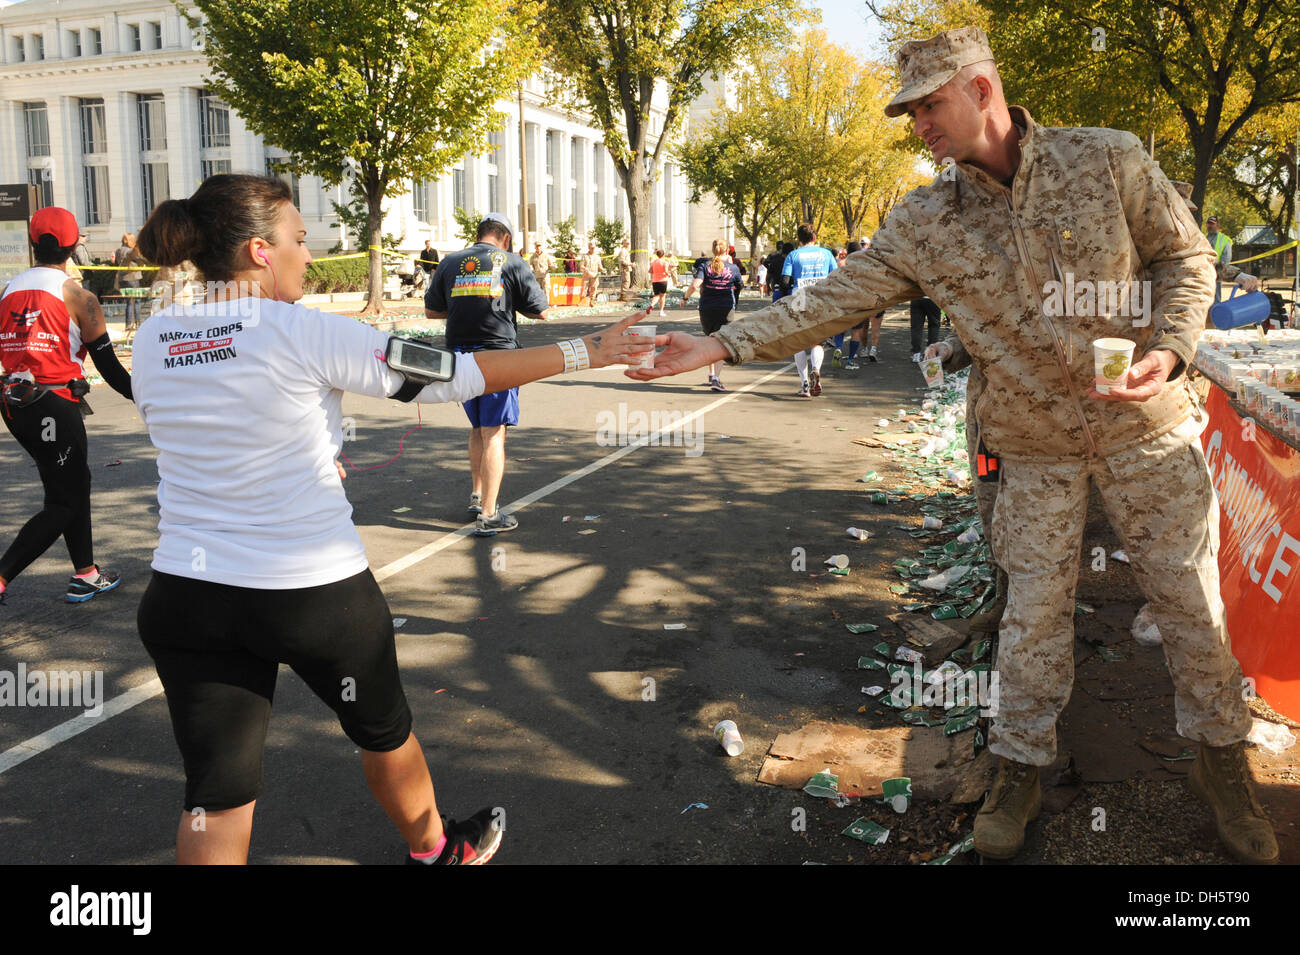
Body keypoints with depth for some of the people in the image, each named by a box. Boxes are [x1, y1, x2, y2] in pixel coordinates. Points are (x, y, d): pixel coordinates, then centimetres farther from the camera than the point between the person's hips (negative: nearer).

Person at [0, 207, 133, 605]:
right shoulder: (78, 296, -7)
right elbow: (107, 364, -5)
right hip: (55, 406, -7)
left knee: (75, 480, 21)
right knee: (63, 504, 2)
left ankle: (86, 575, 27)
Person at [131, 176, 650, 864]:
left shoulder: (150, 342, 2)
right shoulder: (302, 333, -15)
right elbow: (447, 375, -14)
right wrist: (582, 353, -8)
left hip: (184, 595, 4)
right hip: (312, 591, -4)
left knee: (217, 794, 10)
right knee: (382, 729, 22)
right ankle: (433, 849, 47)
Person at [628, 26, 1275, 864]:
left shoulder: (1110, 160, -9)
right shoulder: (923, 225, -6)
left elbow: (1185, 257, 0)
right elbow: (832, 301, -8)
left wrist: (1169, 351, -18)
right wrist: (722, 345, -16)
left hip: (1147, 426, 0)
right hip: (1035, 448, 1)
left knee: (1190, 599, 8)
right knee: (1035, 613, 6)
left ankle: (1221, 759, 31)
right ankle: (1022, 770, 26)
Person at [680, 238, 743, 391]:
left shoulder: (705, 267, -3)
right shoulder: (733, 268, -1)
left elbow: (695, 285, -17)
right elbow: (741, 286, 14)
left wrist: (685, 297, 0)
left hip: (706, 309, 2)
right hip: (726, 309, -1)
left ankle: (712, 374, 30)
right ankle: (715, 378, -20)